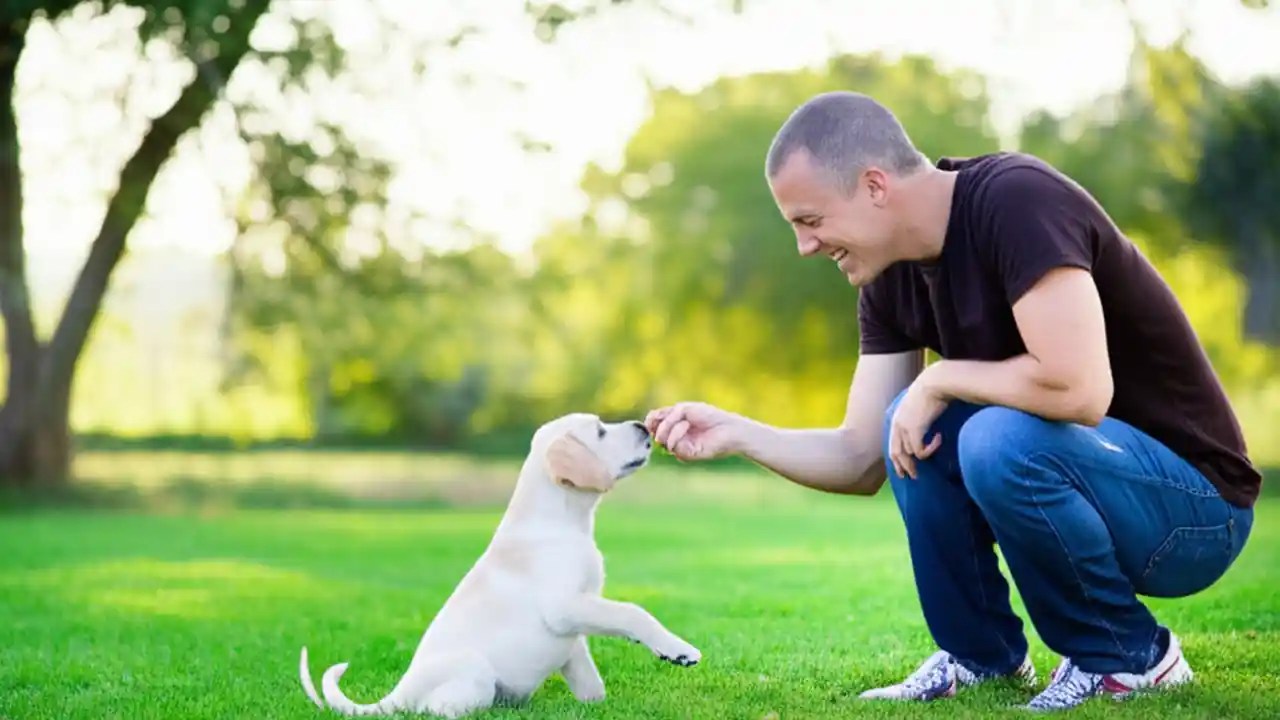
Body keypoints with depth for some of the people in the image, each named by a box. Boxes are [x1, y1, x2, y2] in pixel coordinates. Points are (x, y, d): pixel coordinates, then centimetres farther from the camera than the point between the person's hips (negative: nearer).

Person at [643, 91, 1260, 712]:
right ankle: (981, 655, 6)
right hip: (1077, 476, 8)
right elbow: (862, 460, 4)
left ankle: (1128, 657, -7)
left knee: (1000, 439, -31)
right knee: (914, 423, -7)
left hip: (1196, 505, -8)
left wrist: (942, 380, -20)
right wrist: (736, 434, -9)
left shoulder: (1017, 201, -24)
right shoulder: (893, 278, 1)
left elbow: (1078, 389, -36)